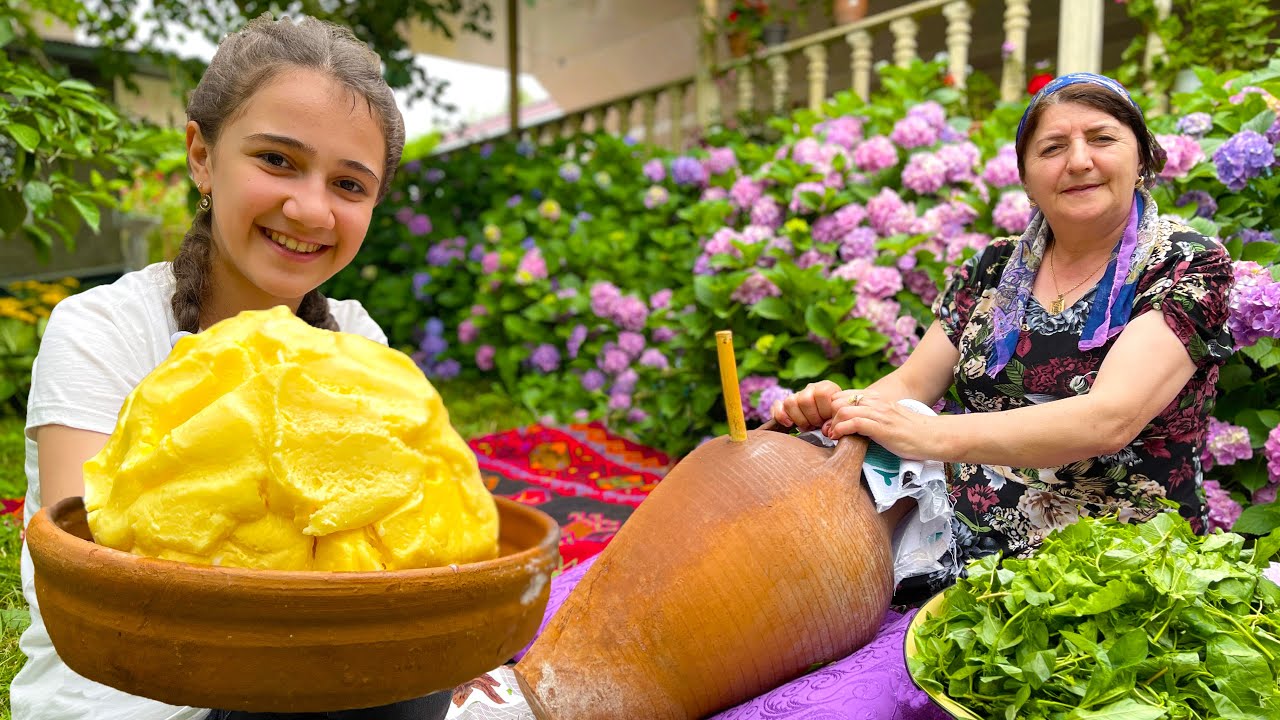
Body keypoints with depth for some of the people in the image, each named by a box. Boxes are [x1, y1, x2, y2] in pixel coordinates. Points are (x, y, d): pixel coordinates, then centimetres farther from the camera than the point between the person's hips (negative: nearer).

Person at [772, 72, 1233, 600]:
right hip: (968, 559, 4)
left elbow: (1109, 419, -20)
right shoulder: (996, 268, 10)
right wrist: (839, 405, -16)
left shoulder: (1189, 265, -4)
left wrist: (931, 435, -31)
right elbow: (911, 383, 8)